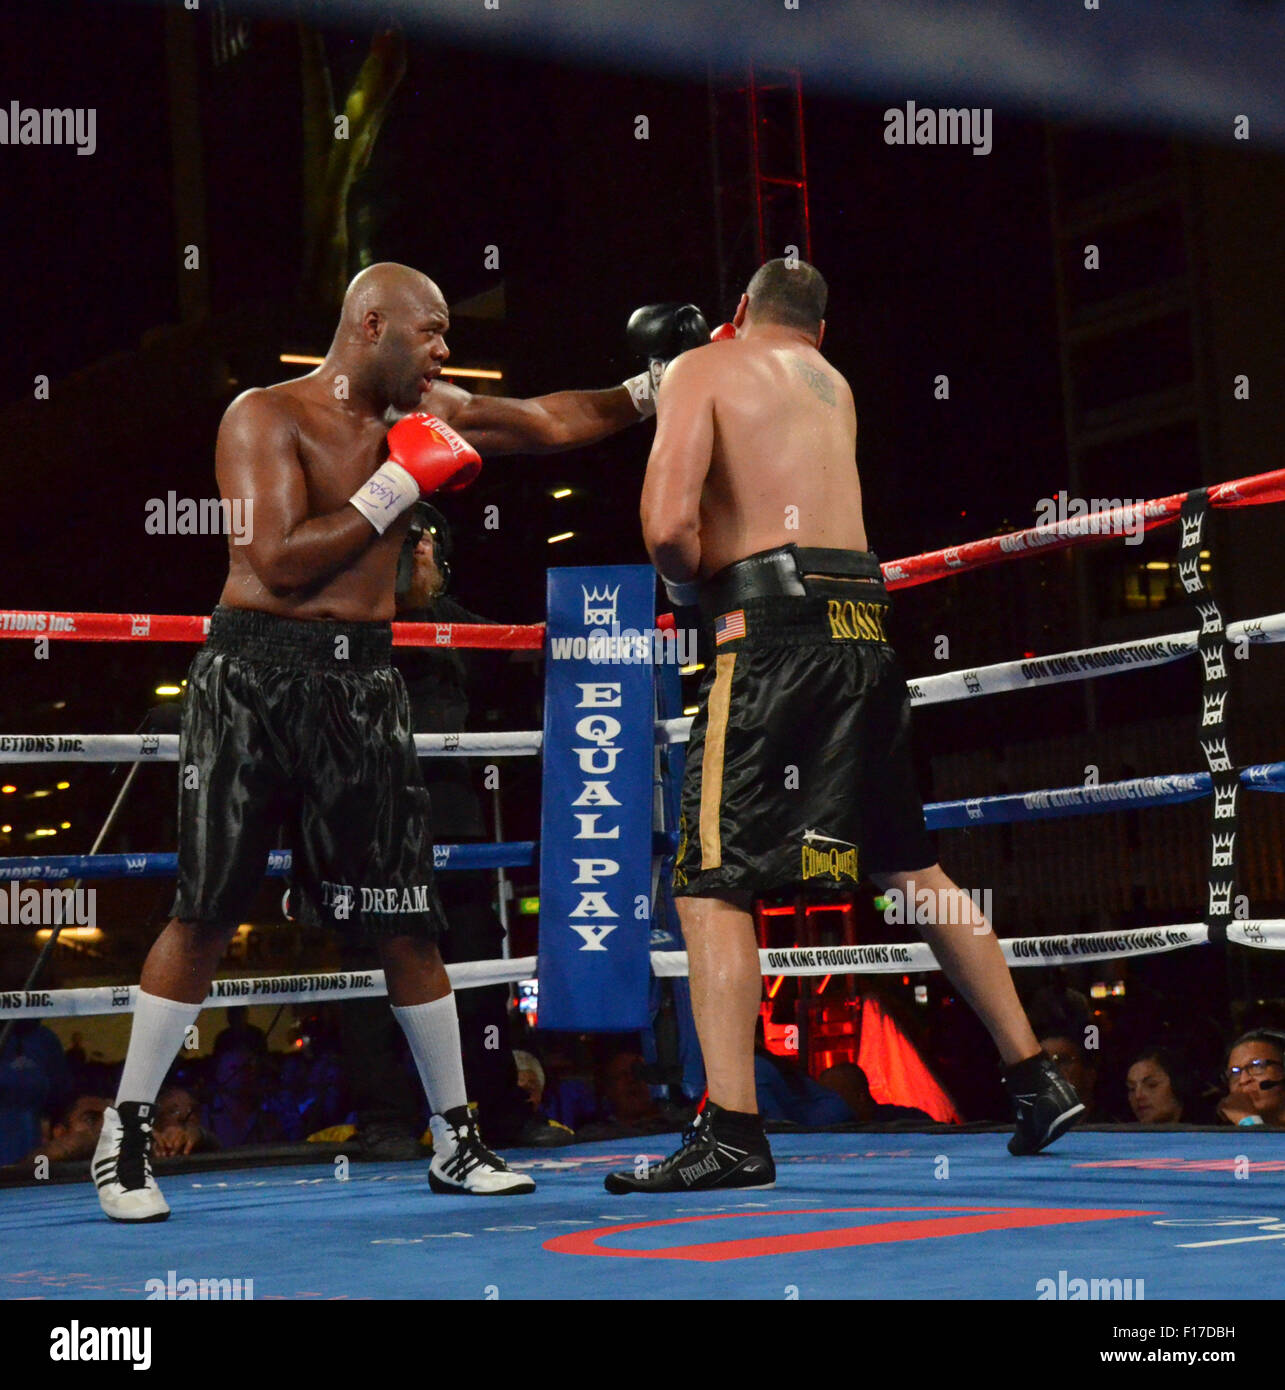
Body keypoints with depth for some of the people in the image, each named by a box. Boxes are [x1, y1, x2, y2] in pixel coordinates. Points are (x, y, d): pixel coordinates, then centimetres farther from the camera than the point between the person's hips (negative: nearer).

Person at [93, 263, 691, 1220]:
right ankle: (127, 1136, 9)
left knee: (406, 920, 4)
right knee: (207, 914, -4)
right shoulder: (267, 417, -7)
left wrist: (655, 390, 19)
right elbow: (280, 561, -18)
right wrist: (400, 485, -15)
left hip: (362, 681, 5)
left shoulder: (424, 414, 11)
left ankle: (457, 1140, 15)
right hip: (256, 673, -5)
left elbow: (549, 424, 24)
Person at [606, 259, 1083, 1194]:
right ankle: (1036, 1077, 21)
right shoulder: (834, 386, 22)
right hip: (863, 628, 6)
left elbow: (669, 526, -10)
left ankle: (732, 1132, -15)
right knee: (913, 867, 17)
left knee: (710, 880, -5)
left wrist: (691, 585, 8)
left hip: (772, 624, -6)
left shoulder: (701, 370, 4)